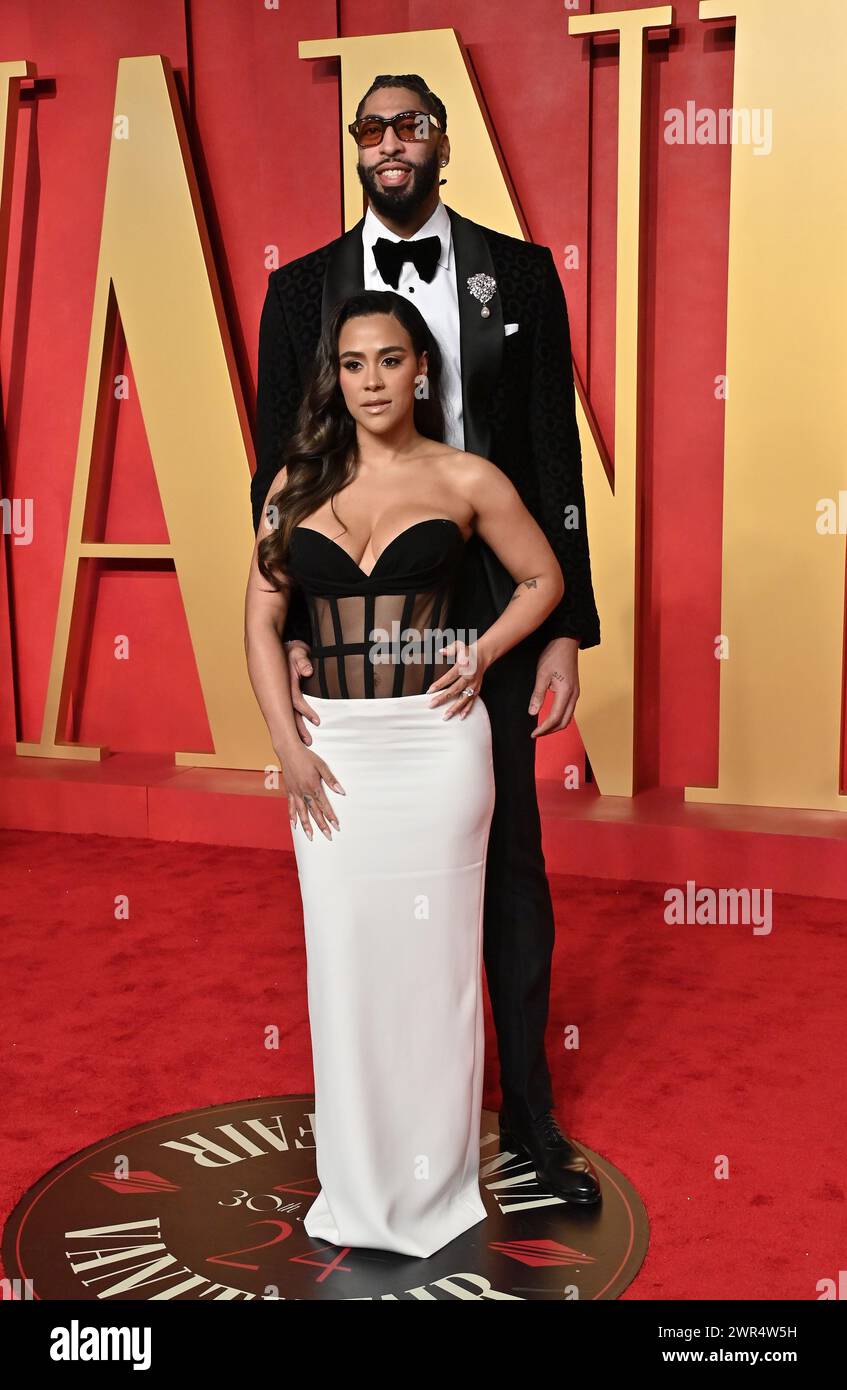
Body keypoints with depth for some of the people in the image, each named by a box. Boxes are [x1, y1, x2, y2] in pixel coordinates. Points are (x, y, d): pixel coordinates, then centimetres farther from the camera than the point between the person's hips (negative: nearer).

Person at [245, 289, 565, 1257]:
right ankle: (356, 1184, 26)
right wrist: (288, 747, -5)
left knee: (432, 956, 6)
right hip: (333, 749, 2)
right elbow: (262, 617, 3)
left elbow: (543, 579, 10)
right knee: (343, 958, 9)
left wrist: (482, 655, -5)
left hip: (436, 742, -2)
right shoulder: (299, 481, 5)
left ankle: (434, 1183, 25)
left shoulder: (465, 480, 0)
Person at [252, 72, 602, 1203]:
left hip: (490, 620, 0)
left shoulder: (519, 273, 4)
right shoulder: (302, 289, 5)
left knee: (510, 866, 11)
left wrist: (567, 629, -4)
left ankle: (527, 1112, 29)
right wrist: (287, 634, -9)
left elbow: (555, 461, 1)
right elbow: (277, 475, 2)